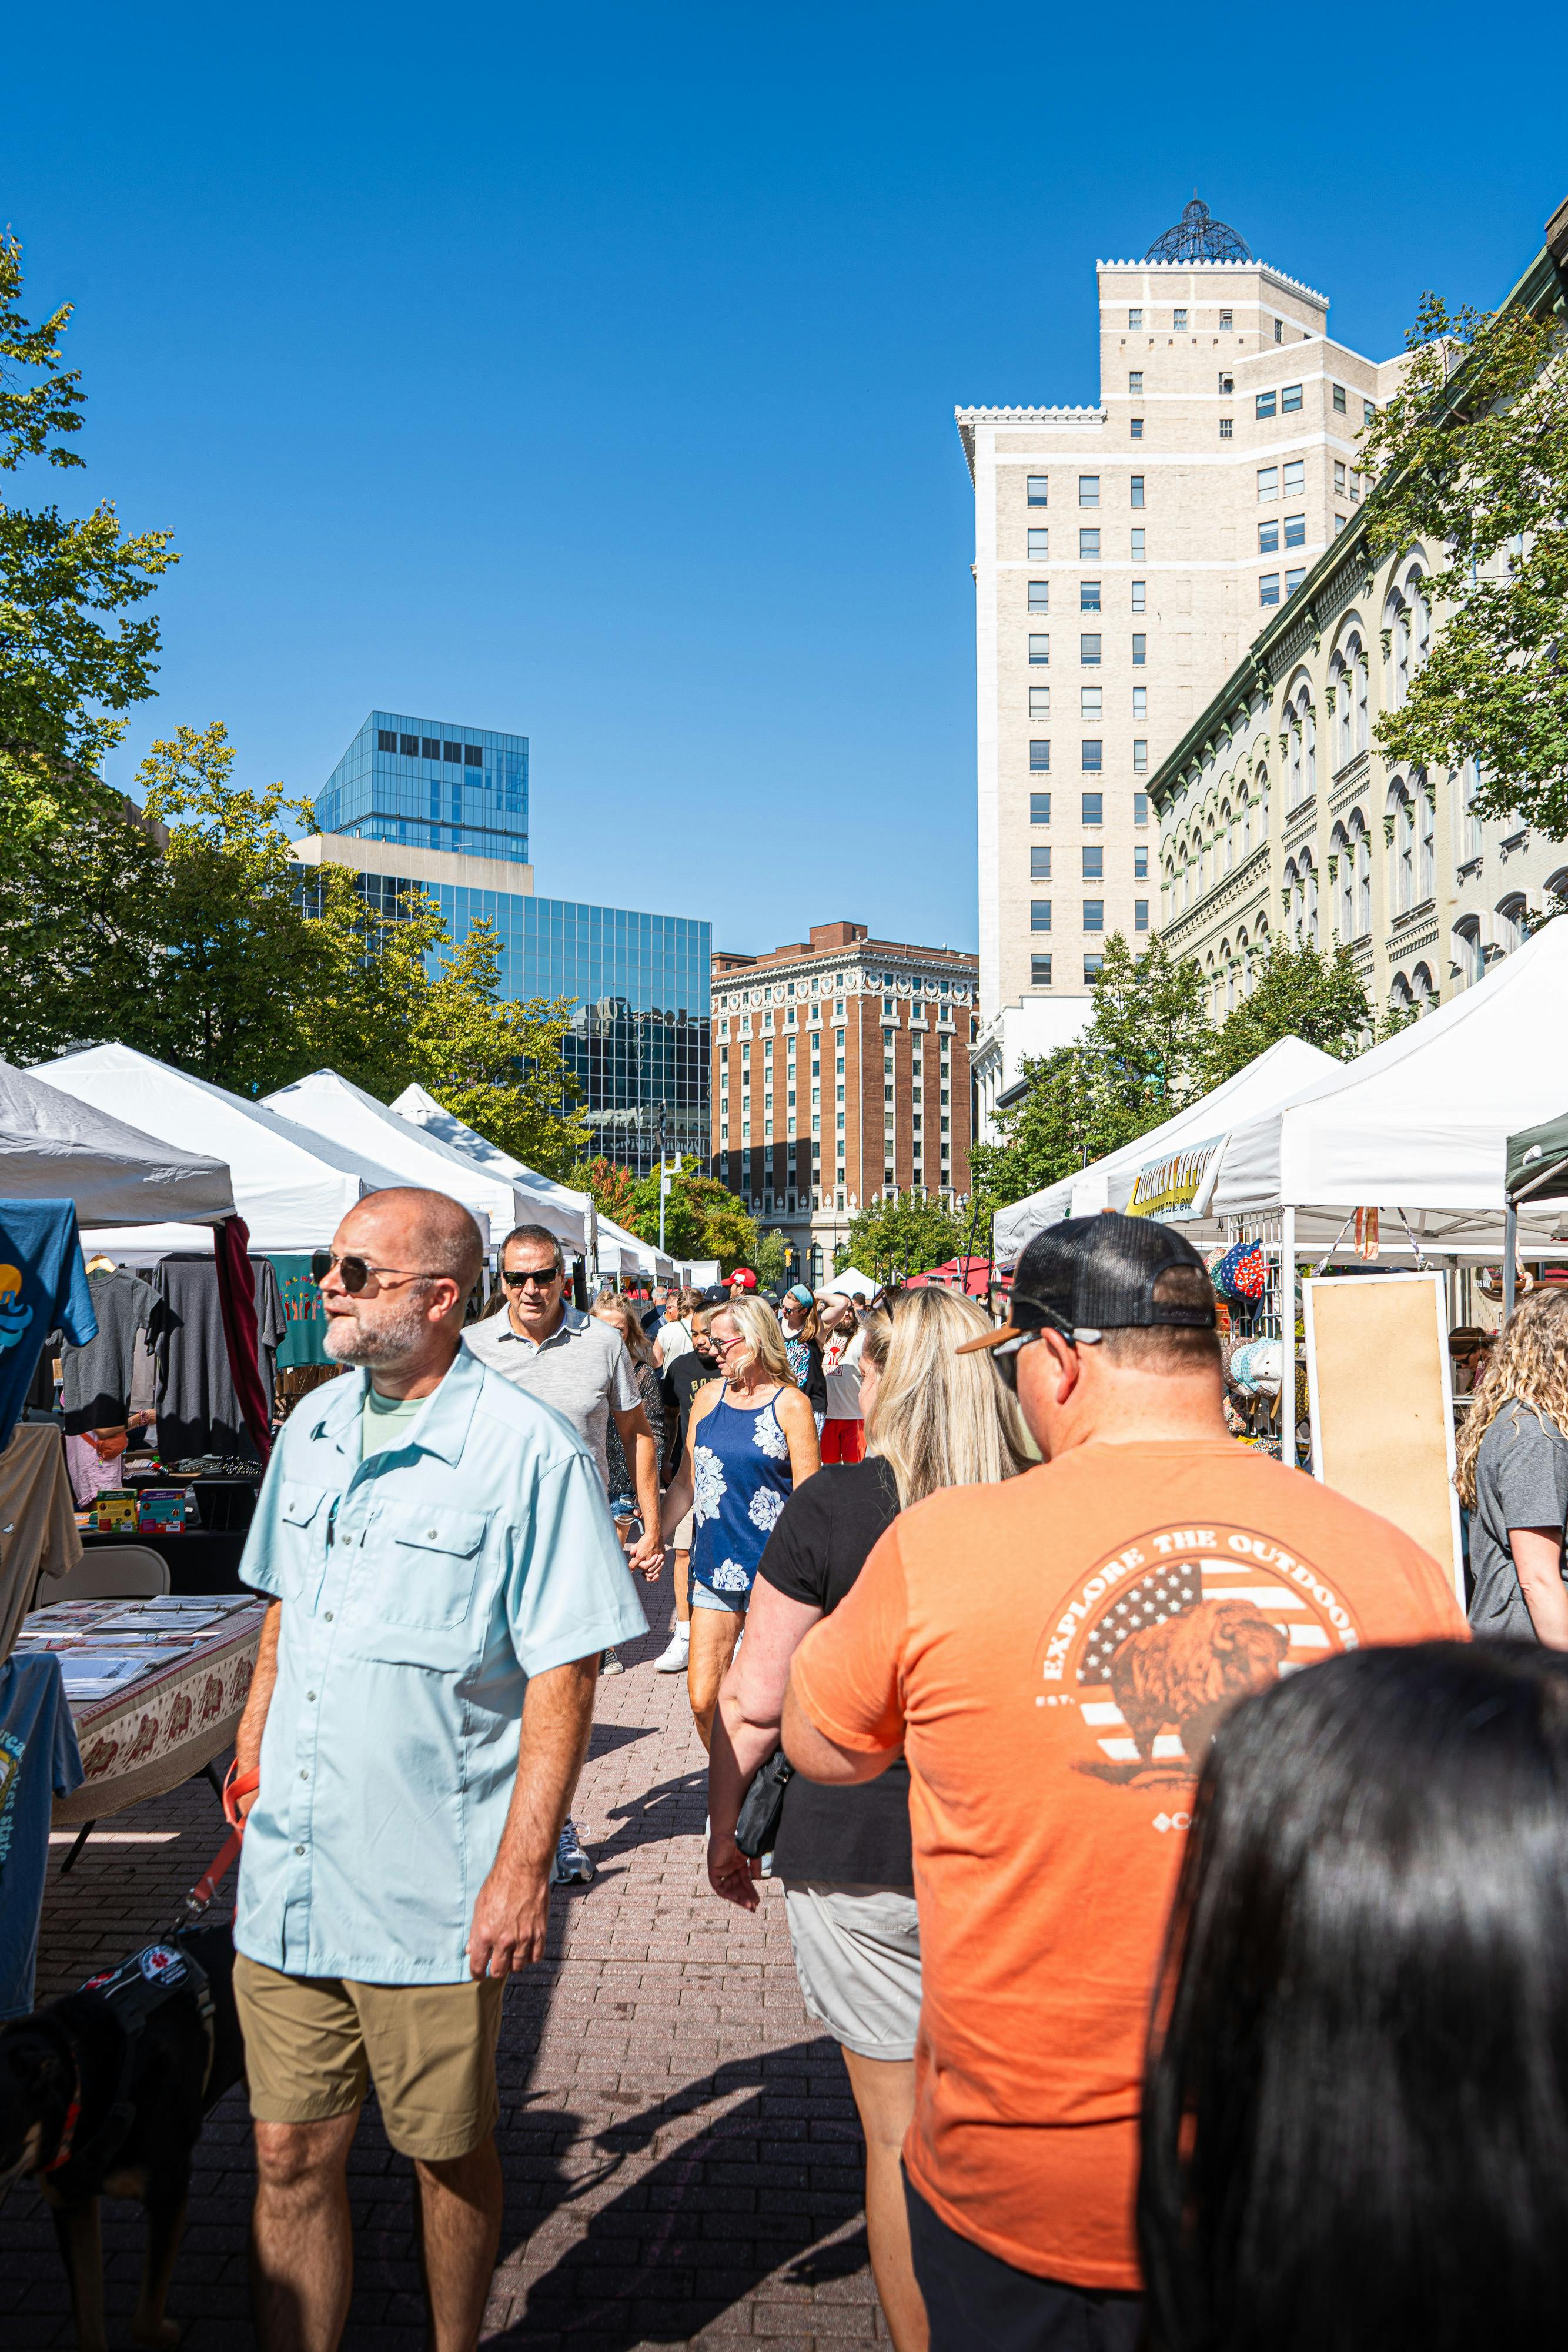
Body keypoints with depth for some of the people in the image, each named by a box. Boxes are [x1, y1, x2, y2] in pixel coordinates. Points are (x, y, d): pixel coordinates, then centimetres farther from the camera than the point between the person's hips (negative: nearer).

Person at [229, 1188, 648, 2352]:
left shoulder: (530, 1451, -15)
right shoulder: (314, 1427, 6)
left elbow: (563, 1677, -14)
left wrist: (524, 1866, -15)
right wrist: (252, 1760, 16)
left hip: (433, 1893, -5)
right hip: (289, 1874, 5)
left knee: (449, 2152, 14)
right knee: (291, 2155, 13)